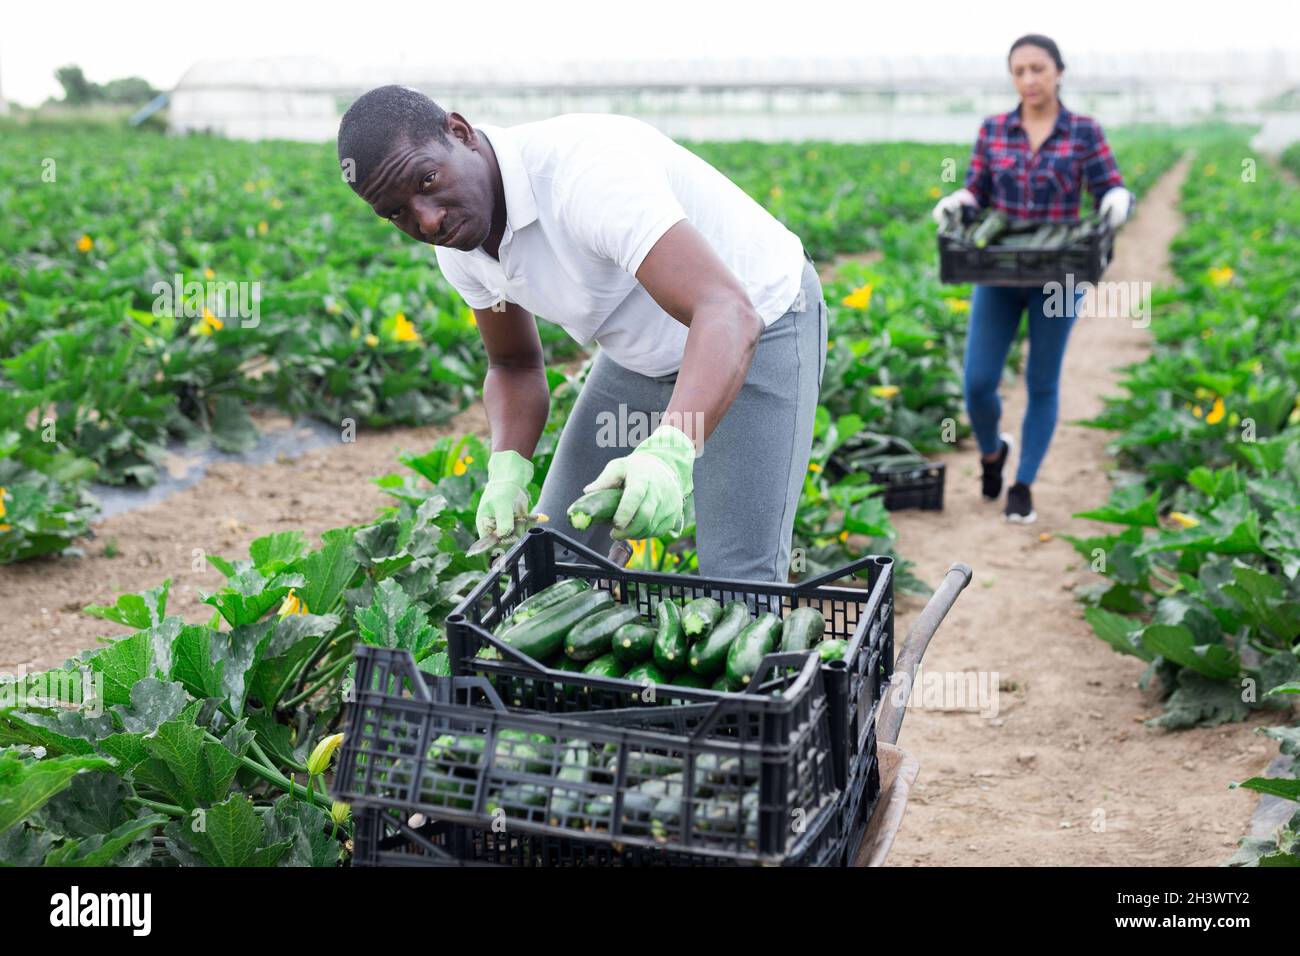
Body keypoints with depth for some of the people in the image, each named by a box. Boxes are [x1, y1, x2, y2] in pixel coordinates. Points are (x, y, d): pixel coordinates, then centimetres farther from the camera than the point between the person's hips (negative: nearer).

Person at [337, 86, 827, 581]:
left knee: (739, 580, -15)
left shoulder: (583, 173, -36)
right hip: (643, 351, 7)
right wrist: (506, 469, -16)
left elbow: (729, 313, -45)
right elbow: (515, 367, 4)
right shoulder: (457, 240, -11)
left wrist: (670, 452, -61)